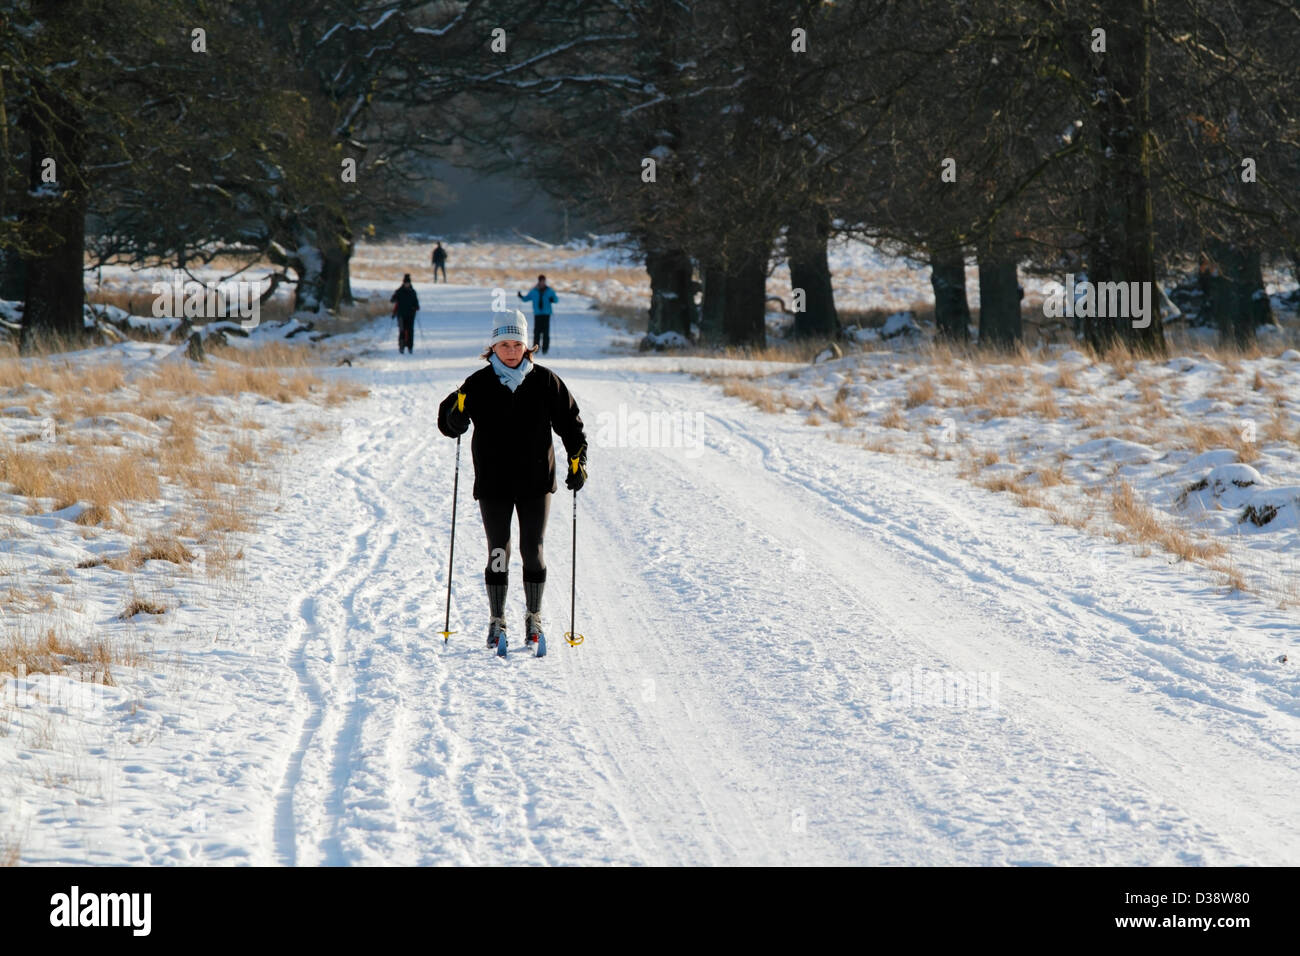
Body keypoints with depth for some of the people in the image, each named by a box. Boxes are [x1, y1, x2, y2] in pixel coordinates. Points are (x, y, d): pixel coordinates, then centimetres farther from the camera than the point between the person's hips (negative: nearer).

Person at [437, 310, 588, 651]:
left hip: (535, 482, 0)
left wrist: (577, 460, 0)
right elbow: (449, 426, -1)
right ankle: (497, 620, 11)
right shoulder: (479, 384, -1)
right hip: (493, 484, 0)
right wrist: (457, 412, -23)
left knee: (532, 550, 2)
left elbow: (570, 423, 8)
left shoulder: (545, 382, 0)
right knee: (498, 552, 2)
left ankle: (534, 617, 15)